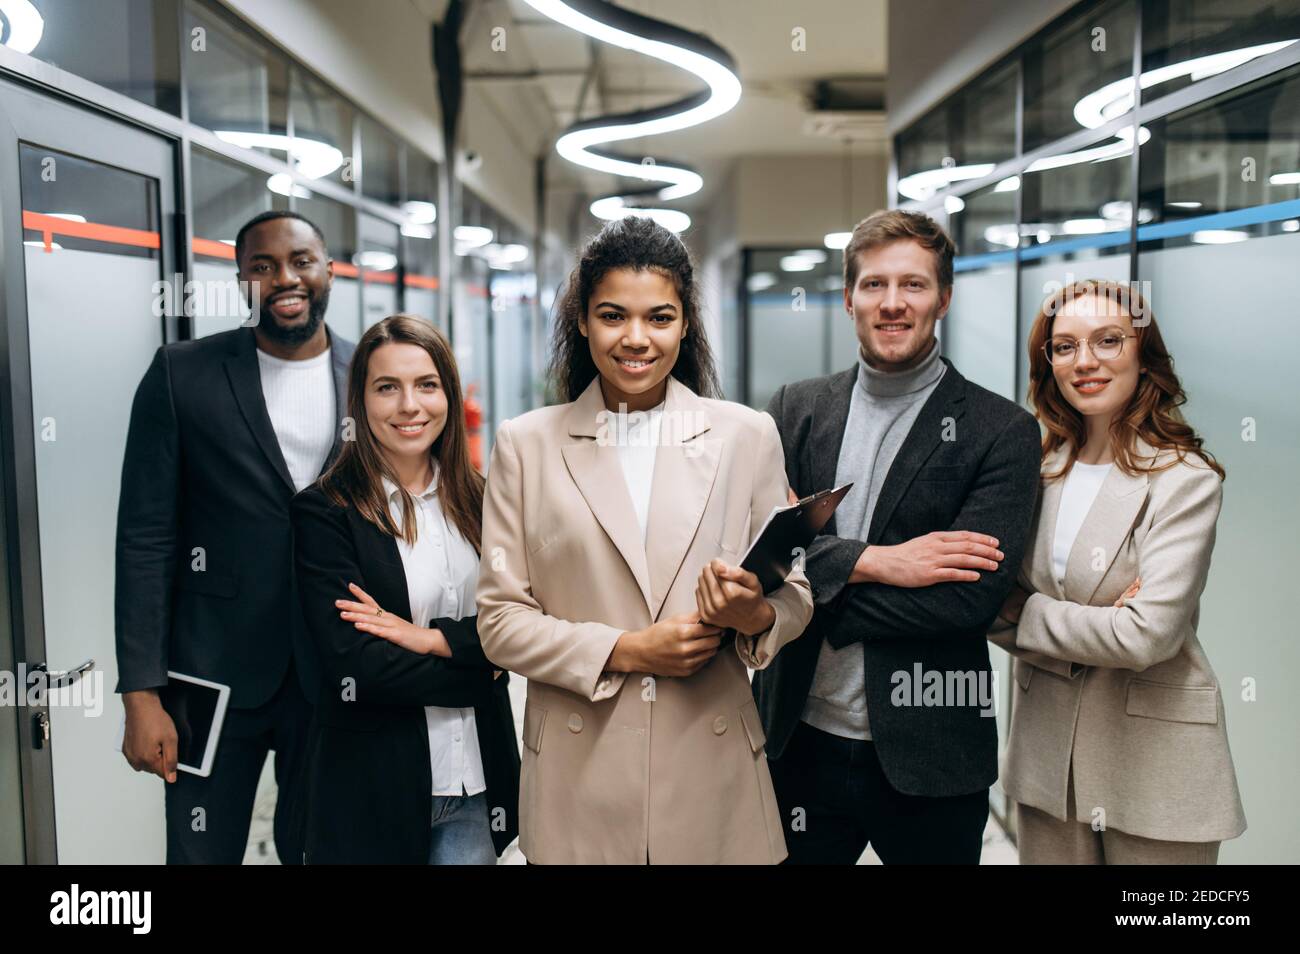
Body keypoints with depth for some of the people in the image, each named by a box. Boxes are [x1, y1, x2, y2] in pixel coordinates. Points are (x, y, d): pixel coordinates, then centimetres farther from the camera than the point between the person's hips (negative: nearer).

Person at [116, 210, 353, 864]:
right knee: (202, 849, 10)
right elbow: (146, 538, -5)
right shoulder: (182, 375, -4)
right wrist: (141, 693, -9)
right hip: (215, 669, -1)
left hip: (336, 672, 2)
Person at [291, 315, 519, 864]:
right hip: (375, 785, -3)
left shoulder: (478, 500, 4)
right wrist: (477, 672, -10)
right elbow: (353, 664, -16)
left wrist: (431, 638, -16)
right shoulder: (324, 512, -9)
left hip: (477, 779, 4)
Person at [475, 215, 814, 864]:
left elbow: (794, 596, 4)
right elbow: (500, 620, -1)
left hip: (713, 765, 1)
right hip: (578, 770, 0)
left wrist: (754, 616, -18)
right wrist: (624, 651, -14)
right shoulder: (526, 444, 1)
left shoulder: (748, 436, 2)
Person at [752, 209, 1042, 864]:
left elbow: (972, 595, -15)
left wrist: (814, 597, -13)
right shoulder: (796, 410, 5)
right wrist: (876, 561, -18)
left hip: (929, 755, -2)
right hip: (800, 739, 2)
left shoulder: (1003, 432, -5)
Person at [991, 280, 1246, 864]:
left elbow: (1148, 635, -22)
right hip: (1047, 745, 4)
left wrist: (1031, 614, -10)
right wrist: (1097, 625, -15)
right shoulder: (1039, 469, 4)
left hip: (1153, 759, -4)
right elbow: (995, 604, 1)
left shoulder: (1185, 480, -12)